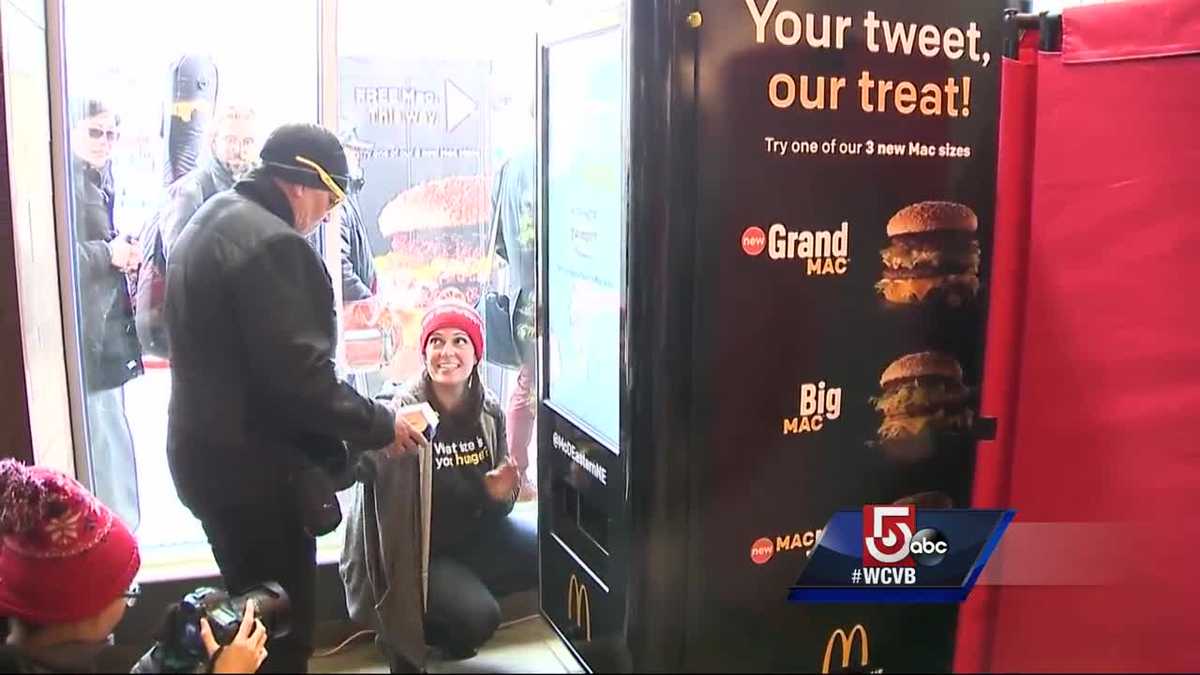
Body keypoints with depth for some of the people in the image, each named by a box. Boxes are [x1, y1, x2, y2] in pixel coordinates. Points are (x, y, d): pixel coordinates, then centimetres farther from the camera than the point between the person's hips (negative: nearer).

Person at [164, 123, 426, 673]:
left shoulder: (210, 222, 12)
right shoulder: (271, 243, -21)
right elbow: (300, 377, -25)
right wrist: (380, 426, -11)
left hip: (208, 453, 10)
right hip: (253, 468, -10)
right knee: (282, 628, 5)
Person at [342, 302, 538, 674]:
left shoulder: (489, 411, -5)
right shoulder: (397, 412, -22)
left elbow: (494, 511, 3)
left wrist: (501, 495, -16)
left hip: (471, 535, 6)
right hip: (416, 549, -6)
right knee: (479, 617, -25)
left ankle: (453, 600, 10)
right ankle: (404, 632, 7)